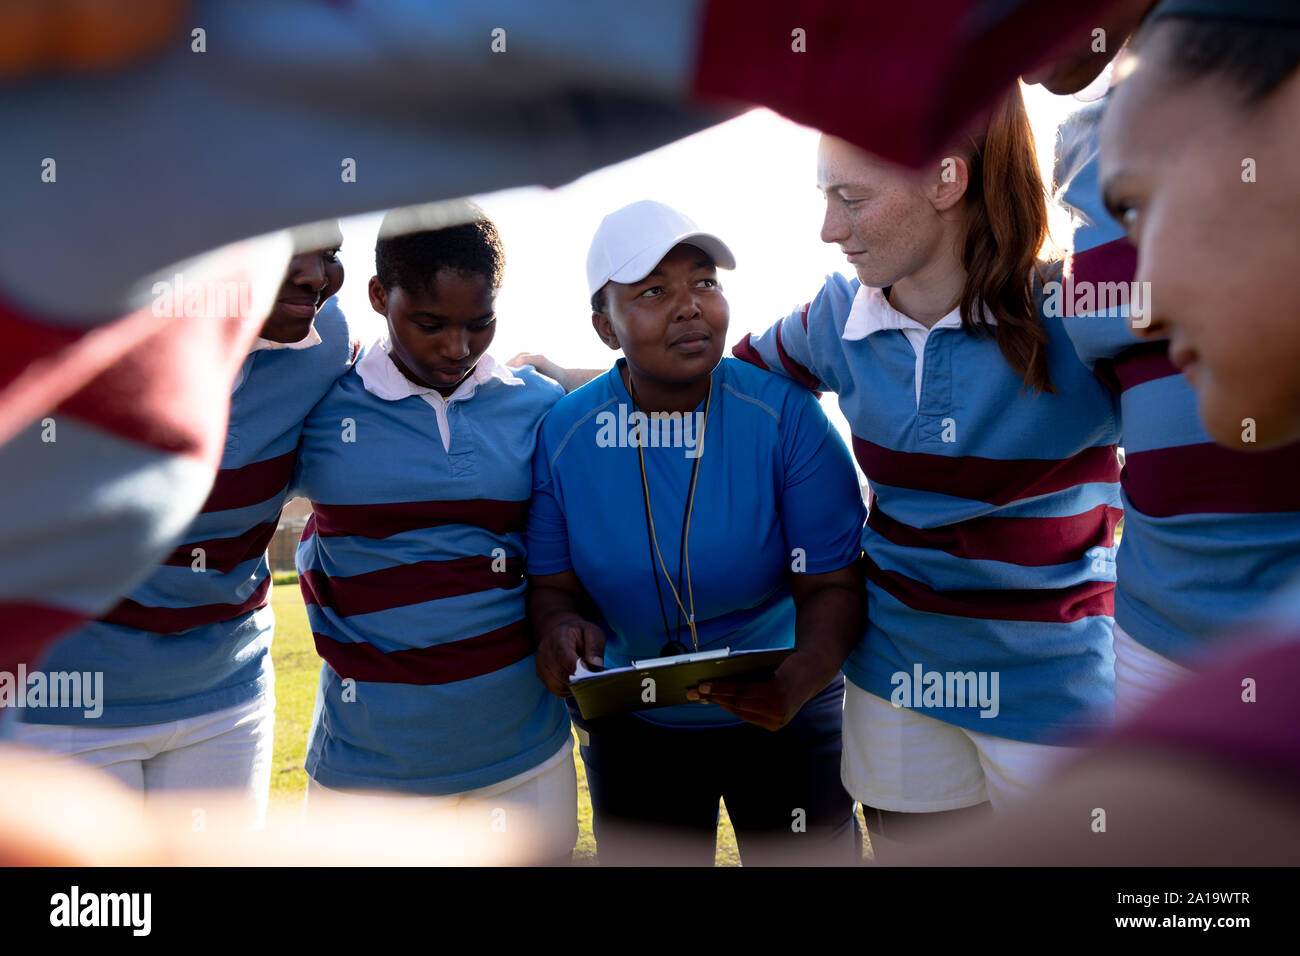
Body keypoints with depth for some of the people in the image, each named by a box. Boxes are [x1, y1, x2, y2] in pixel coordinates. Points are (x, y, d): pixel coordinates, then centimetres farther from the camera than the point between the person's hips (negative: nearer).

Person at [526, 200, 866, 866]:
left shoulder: (787, 416, -19)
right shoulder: (563, 435, -13)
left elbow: (833, 585, -18)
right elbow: (552, 583, -5)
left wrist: (796, 684, -36)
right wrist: (559, 627, -28)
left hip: (785, 711, -1)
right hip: (629, 724, 2)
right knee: (638, 858, 22)